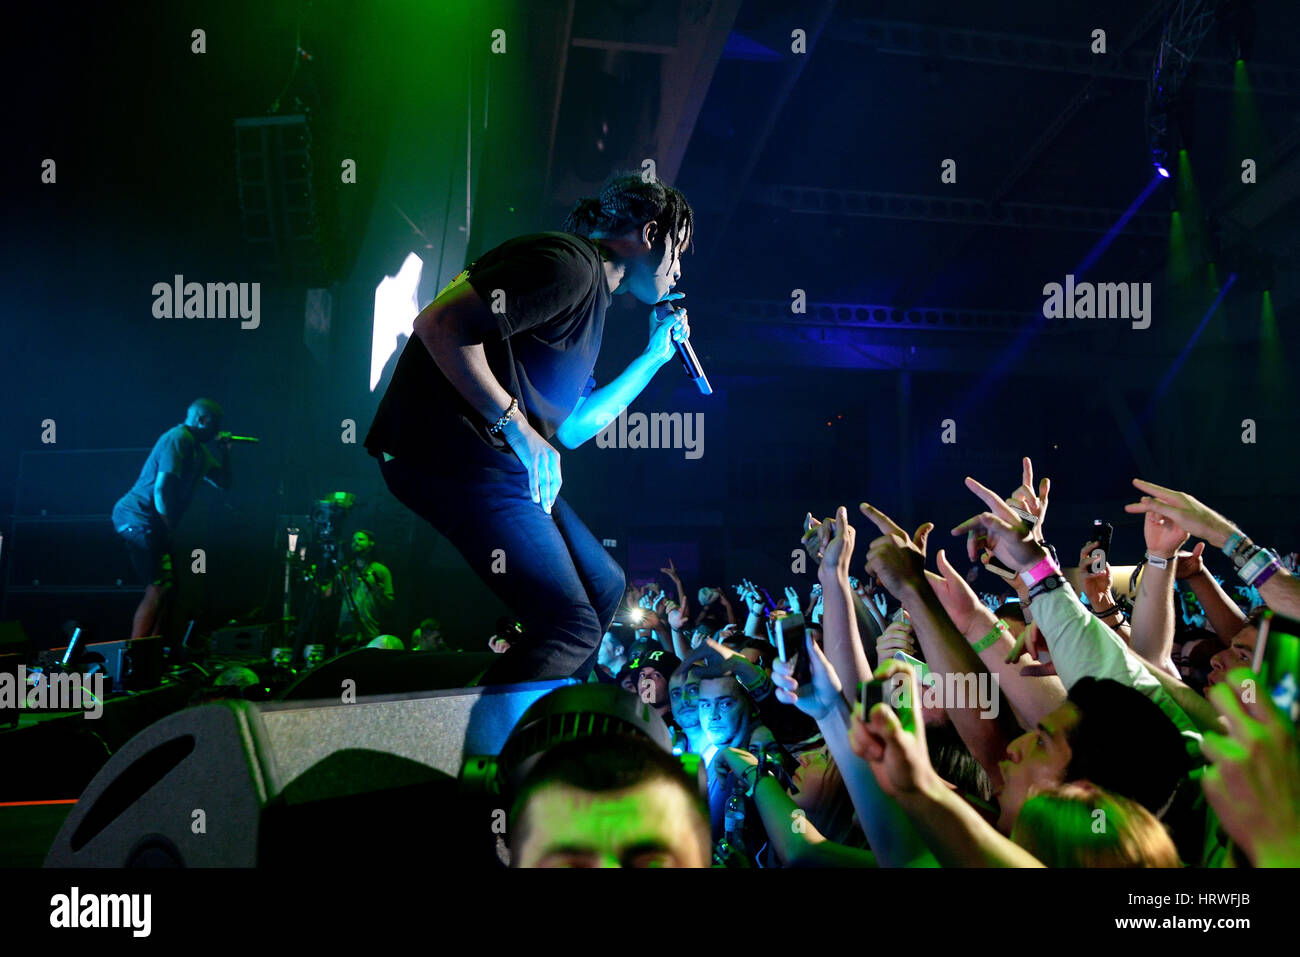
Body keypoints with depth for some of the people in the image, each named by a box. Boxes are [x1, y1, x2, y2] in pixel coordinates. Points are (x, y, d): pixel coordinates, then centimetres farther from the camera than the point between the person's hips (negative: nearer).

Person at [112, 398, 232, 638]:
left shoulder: (198, 449, 18)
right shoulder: (178, 438, -12)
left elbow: (223, 482, 23)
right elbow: (160, 488, -20)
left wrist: (224, 451, 11)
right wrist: (168, 530, -18)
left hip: (148, 523, 11)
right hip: (138, 517, -11)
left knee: (164, 586, 12)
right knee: (160, 587, -15)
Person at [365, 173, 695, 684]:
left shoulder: (592, 296, 23)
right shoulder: (570, 263, -10)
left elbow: (571, 428, 22)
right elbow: (439, 324, -20)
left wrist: (654, 355, 26)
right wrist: (516, 425, -17)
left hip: (499, 460, 11)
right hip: (449, 448, -11)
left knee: (604, 586, 15)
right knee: (572, 625, -13)